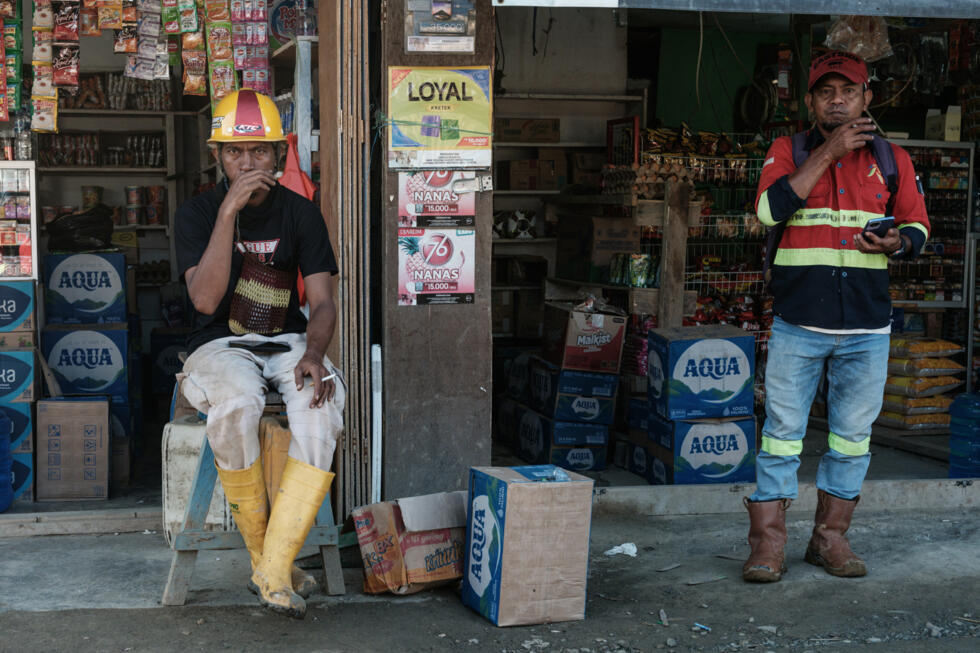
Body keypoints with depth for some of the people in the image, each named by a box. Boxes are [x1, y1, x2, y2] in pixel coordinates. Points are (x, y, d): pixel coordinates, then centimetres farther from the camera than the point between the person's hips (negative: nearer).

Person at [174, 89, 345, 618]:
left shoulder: (301, 214, 6)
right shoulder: (197, 213, 0)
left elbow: (322, 303, 0)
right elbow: (206, 299, -16)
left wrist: (312, 354, -22)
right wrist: (230, 210, -22)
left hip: (287, 344, 2)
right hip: (220, 349, -2)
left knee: (323, 403, -33)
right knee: (236, 405, -38)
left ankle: (275, 571, -29)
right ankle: (260, 554, -18)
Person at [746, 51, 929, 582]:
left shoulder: (892, 159, 10)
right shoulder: (788, 152, 4)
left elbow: (918, 226, 12)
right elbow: (770, 209, -14)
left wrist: (897, 243, -12)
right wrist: (827, 153, -15)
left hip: (866, 326, 2)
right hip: (798, 323, -2)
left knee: (853, 434, 8)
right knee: (782, 431, 1)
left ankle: (831, 537, 21)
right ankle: (767, 543, 9)